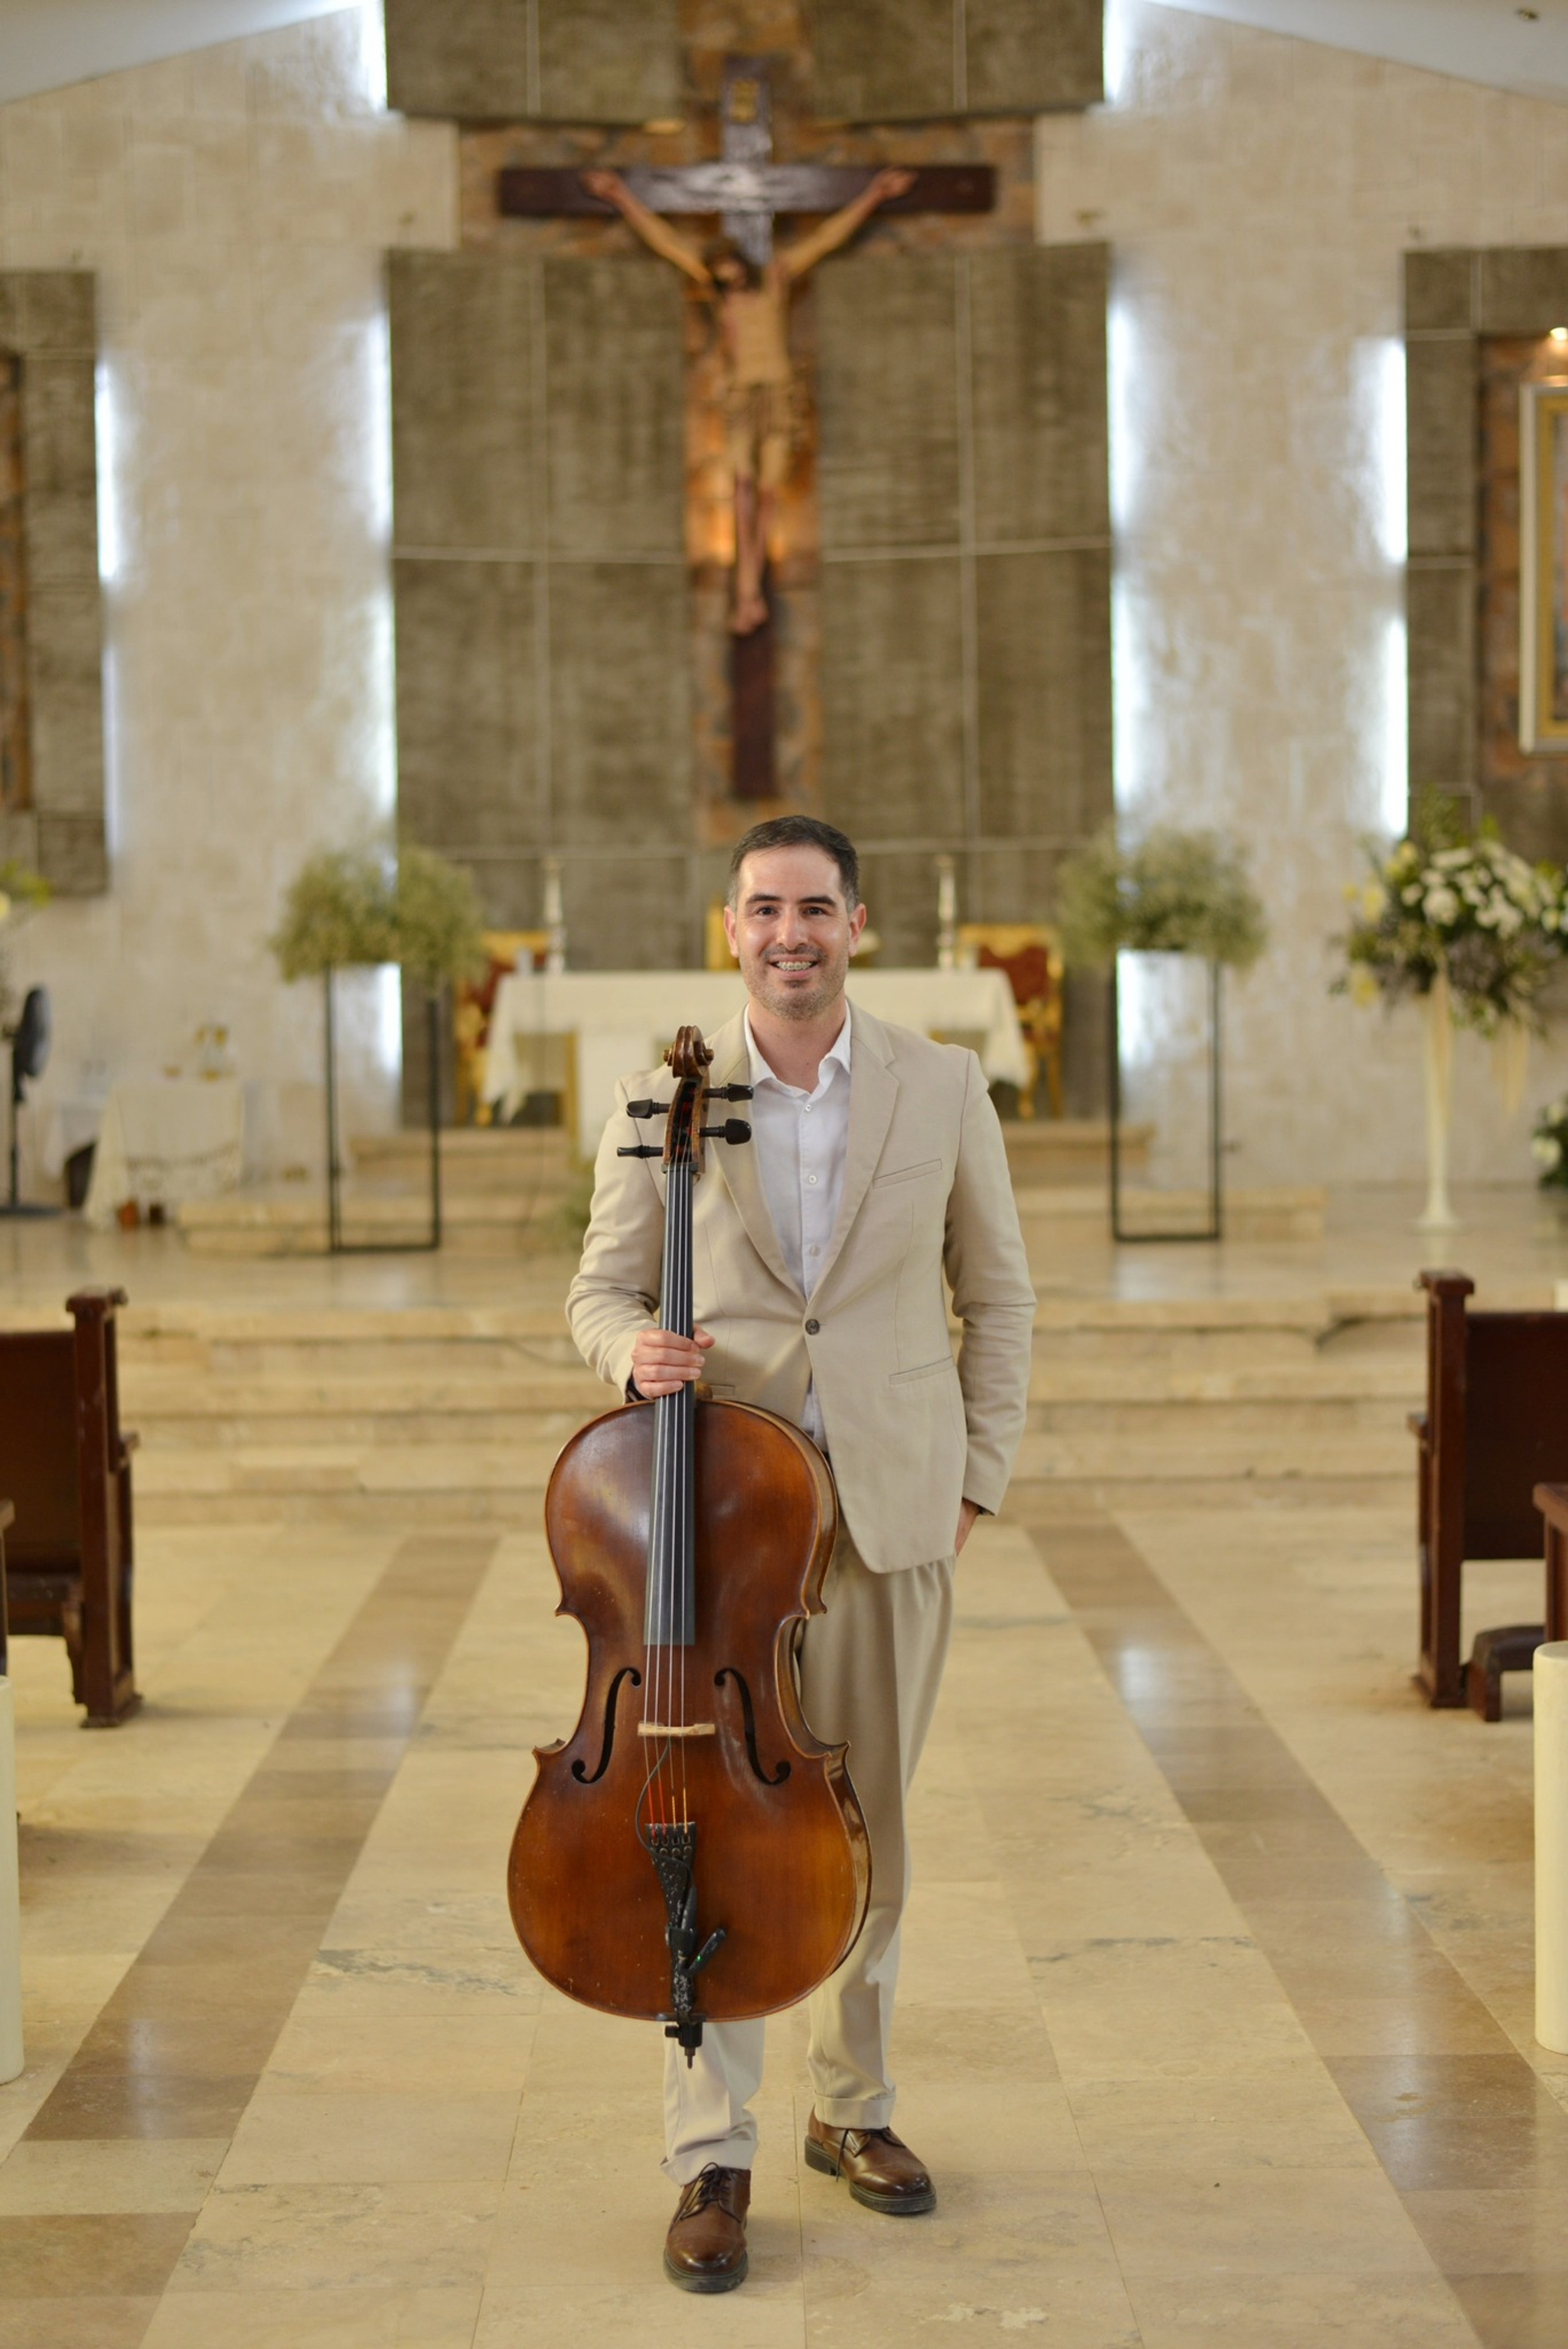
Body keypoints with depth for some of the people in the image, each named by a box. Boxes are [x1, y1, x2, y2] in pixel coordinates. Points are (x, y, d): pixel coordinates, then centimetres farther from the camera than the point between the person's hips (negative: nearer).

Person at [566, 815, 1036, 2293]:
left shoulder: (943, 1087, 3)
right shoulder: (663, 1102, 1)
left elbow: (998, 1296, 9)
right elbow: (601, 1288, 5)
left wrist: (977, 1479, 3)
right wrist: (636, 1348, -18)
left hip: (892, 1510, 1)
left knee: (868, 1823, 12)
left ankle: (853, 2105, 29)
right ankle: (712, 2160, 6)